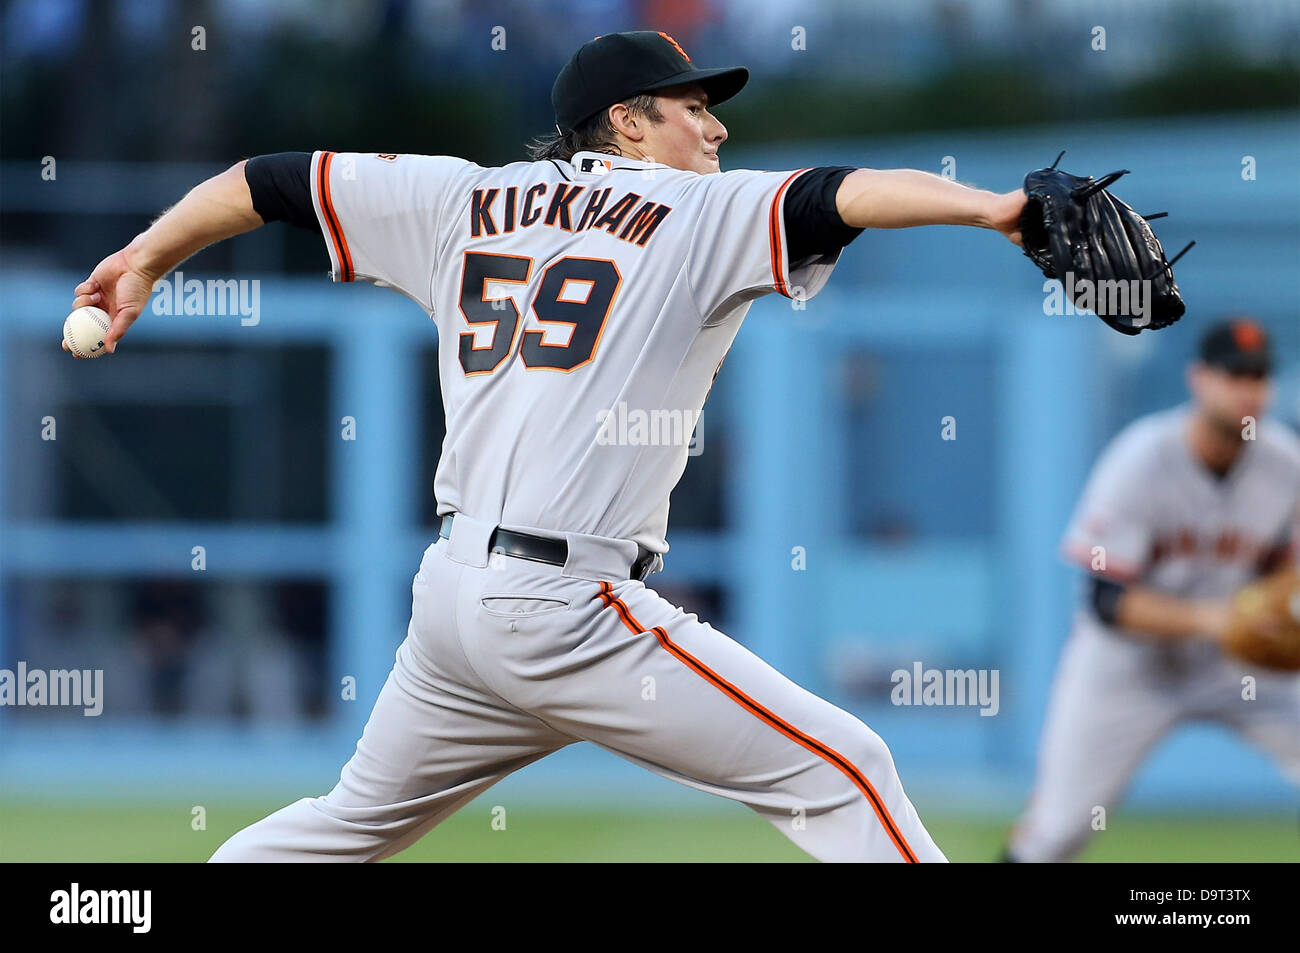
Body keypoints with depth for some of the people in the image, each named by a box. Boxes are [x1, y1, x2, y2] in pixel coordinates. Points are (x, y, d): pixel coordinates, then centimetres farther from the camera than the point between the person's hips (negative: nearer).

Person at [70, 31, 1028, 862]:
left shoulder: (469, 200, 16)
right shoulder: (699, 214, 0)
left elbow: (273, 180, 22)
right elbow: (842, 196, -16)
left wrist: (146, 261, 33)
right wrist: (989, 206, -29)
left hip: (451, 594, 7)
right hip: (566, 610, -7)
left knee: (358, 818, 25)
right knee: (841, 770, -6)